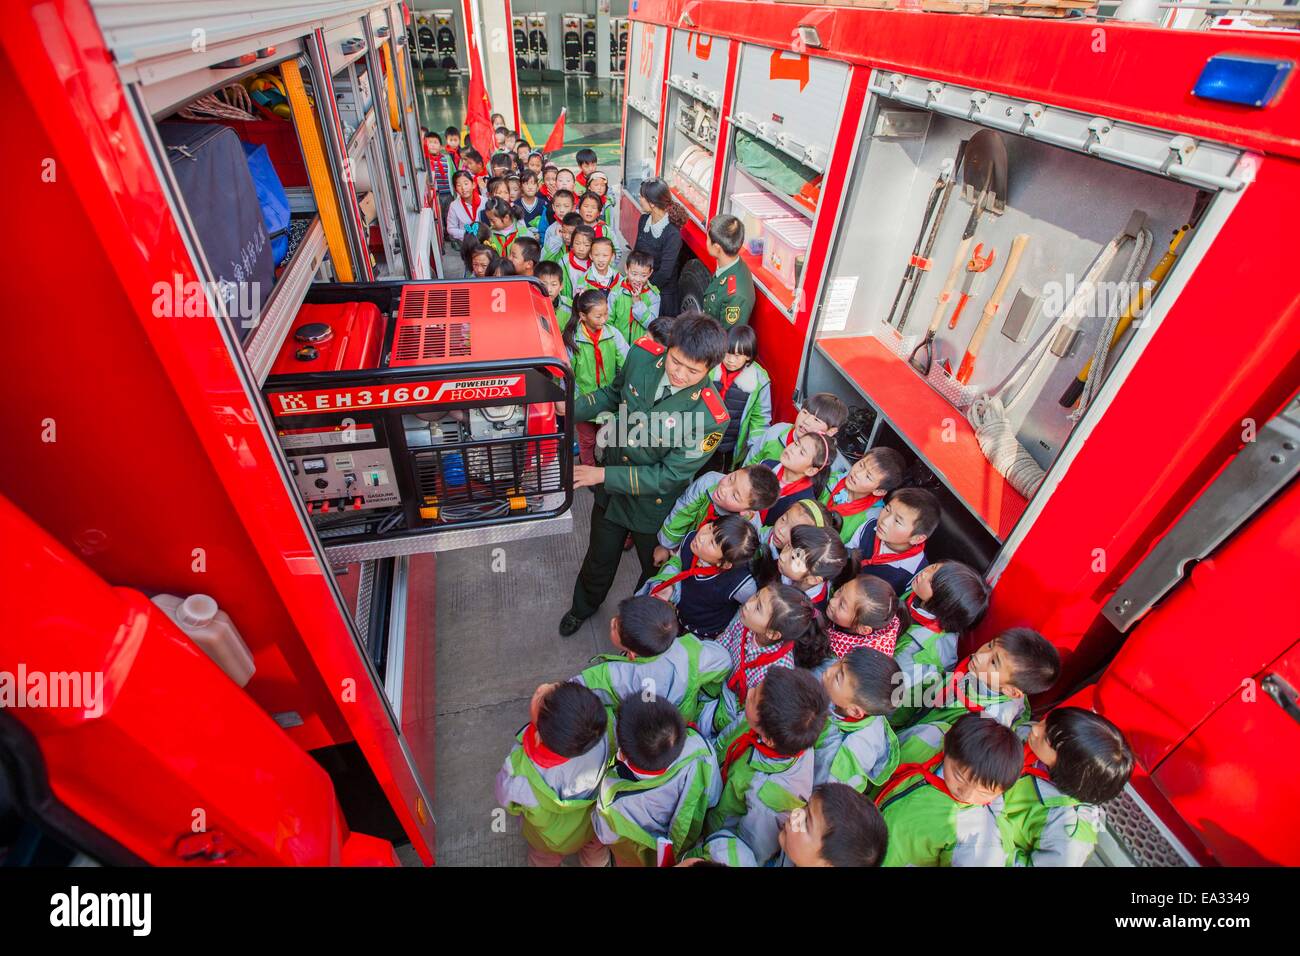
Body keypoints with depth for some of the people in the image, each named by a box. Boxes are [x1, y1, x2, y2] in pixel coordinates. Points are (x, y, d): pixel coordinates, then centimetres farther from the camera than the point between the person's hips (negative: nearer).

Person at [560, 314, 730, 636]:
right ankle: (583, 607, 59)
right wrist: (572, 410, -8)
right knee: (599, 559, 27)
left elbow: (667, 476, -26)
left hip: (655, 502, -4)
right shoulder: (643, 355, -18)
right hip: (611, 489, 4)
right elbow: (614, 393, 4)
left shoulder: (710, 417, -32)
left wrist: (604, 474, -27)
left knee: (655, 567, 25)